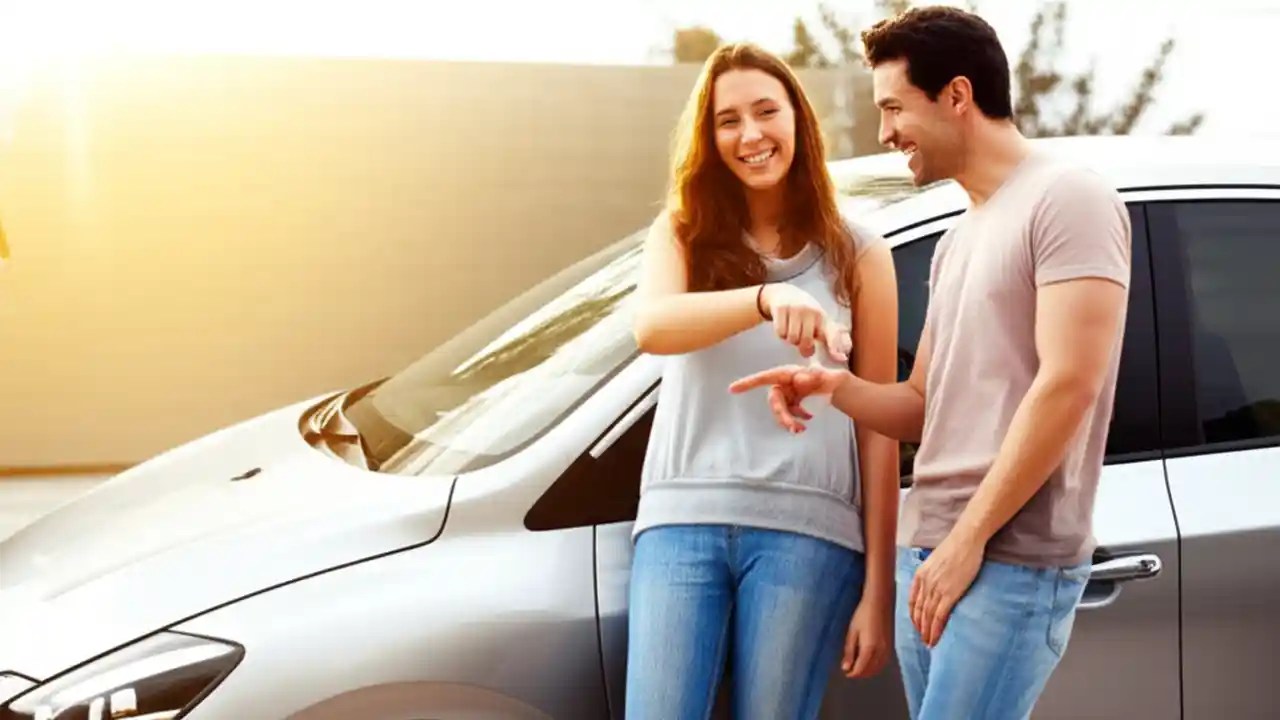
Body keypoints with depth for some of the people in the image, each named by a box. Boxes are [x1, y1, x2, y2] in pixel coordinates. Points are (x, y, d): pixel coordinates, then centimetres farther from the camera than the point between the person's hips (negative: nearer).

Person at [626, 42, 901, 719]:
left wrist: (878, 589, 0)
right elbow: (650, 326, -13)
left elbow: (879, 427, 5)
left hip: (806, 529, -1)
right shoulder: (682, 232, 10)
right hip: (682, 519, 1)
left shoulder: (856, 254, 7)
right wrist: (768, 298, -32)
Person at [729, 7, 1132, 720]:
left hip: (1012, 559, -8)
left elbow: (1067, 386, -16)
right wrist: (834, 386, 1)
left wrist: (969, 538, -17)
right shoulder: (958, 240, 20)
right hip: (927, 549, 8)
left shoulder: (1067, 199, -7)